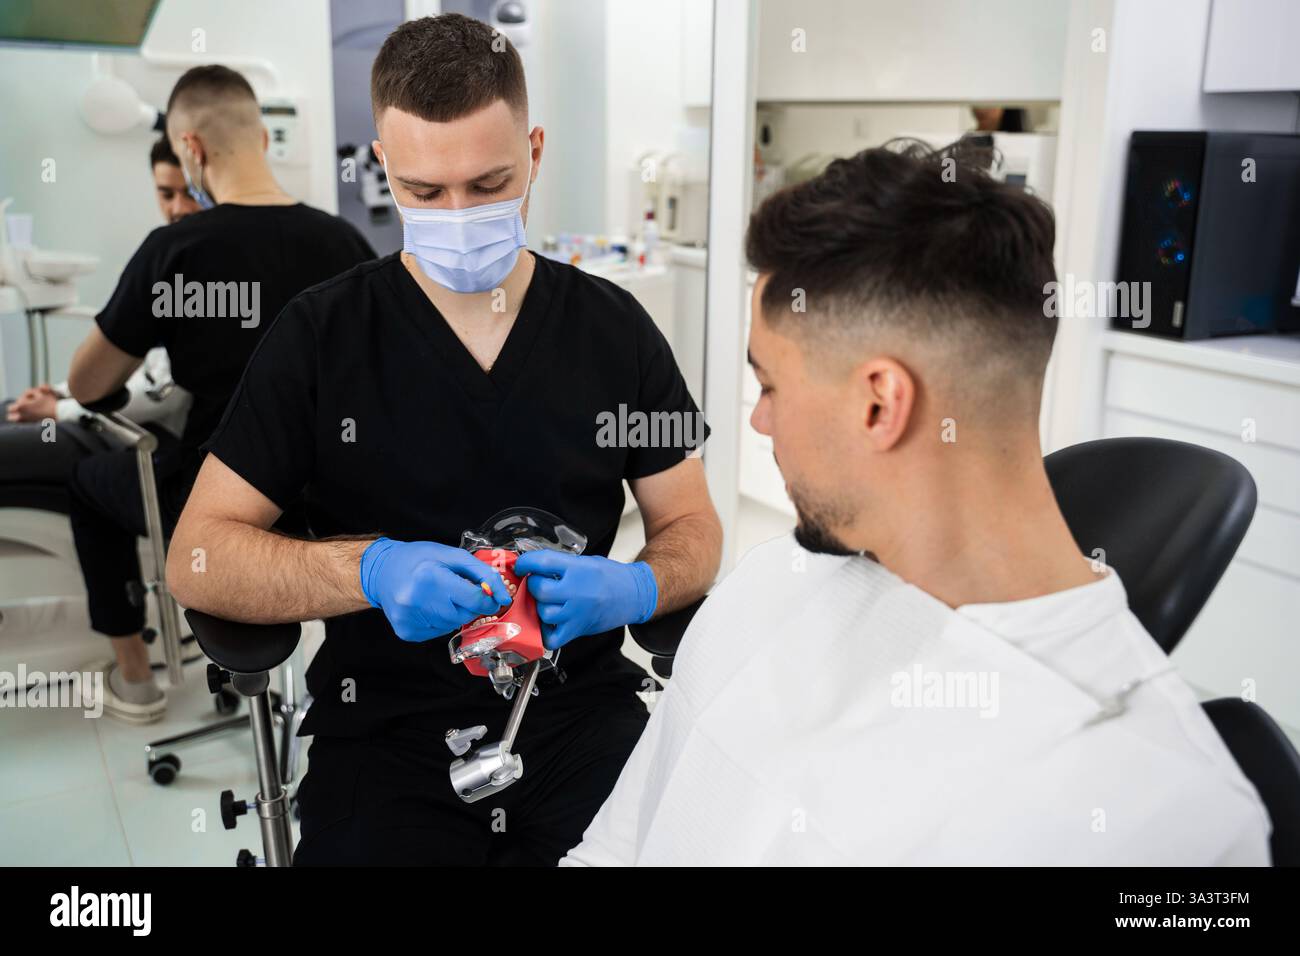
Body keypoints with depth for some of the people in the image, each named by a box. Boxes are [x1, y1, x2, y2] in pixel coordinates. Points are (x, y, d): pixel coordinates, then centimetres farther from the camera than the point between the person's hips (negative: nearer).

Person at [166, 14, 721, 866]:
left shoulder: (615, 327, 3)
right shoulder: (319, 336, -1)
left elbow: (693, 532, 8)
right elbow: (196, 558, -3)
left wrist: (634, 589, -16)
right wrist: (369, 570, -22)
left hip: (584, 709, 2)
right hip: (390, 728, -1)